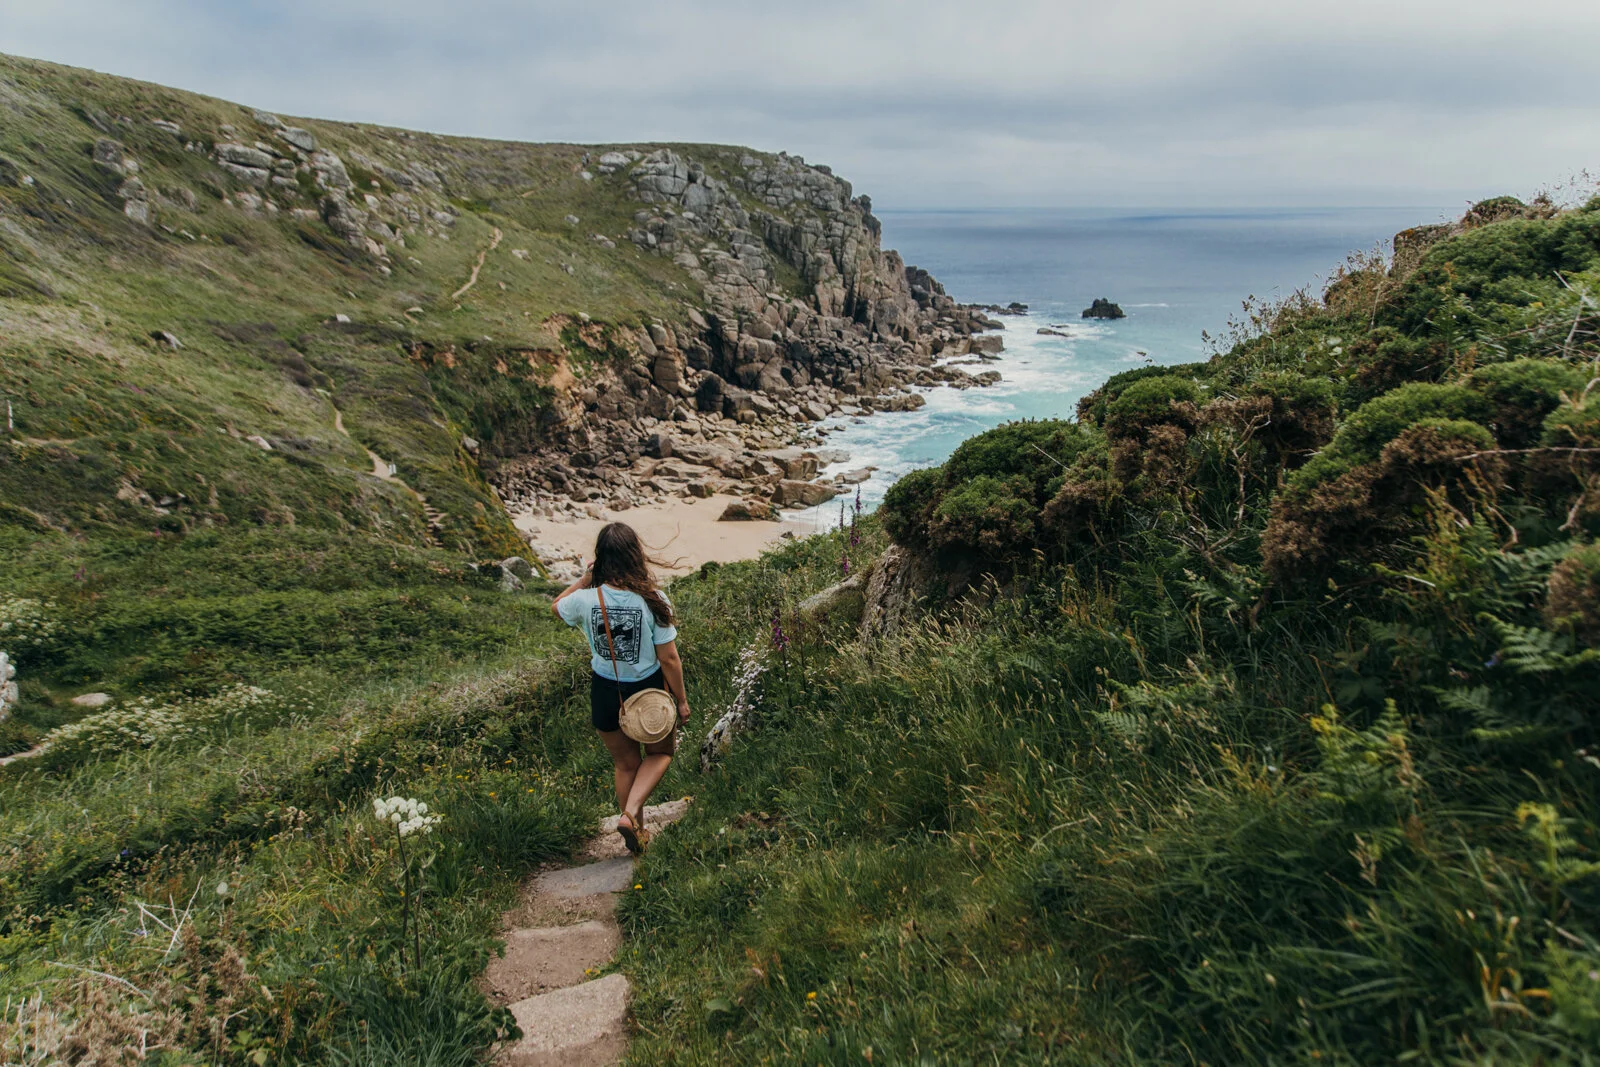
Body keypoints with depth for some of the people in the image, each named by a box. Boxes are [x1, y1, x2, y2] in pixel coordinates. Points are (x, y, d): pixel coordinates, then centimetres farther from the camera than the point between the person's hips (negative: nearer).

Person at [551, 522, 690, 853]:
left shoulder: (585, 599, -17)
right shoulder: (652, 600, -22)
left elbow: (556, 607, 9)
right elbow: (669, 658, -15)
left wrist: (584, 579, 5)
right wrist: (682, 701, -2)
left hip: (606, 693, 2)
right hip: (648, 690, -2)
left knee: (626, 765, 24)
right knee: (661, 753, 25)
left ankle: (639, 832, 38)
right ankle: (630, 813, 5)